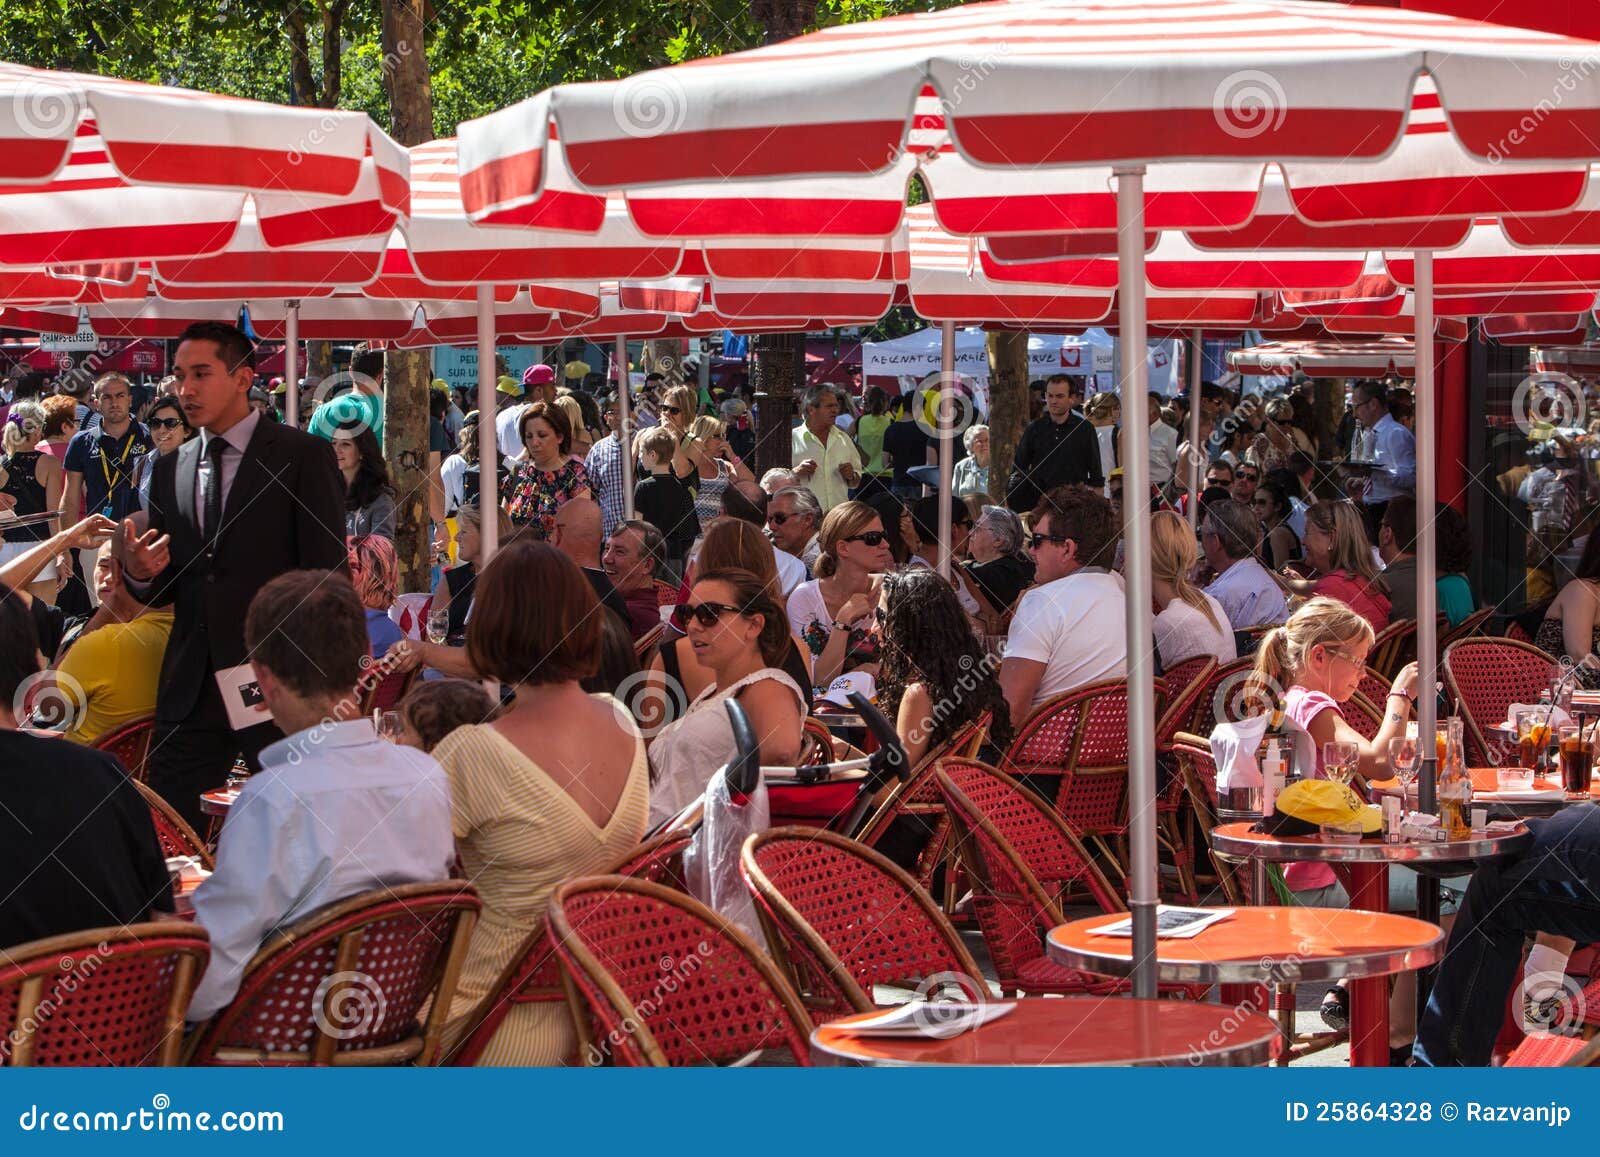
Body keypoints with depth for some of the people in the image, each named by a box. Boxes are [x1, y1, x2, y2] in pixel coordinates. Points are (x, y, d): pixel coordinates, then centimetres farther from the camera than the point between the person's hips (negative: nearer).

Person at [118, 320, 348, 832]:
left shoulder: (303, 455, -2)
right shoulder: (170, 470, 14)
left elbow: (327, 574, -6)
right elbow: (166, 590, 18)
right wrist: (140, 572, -6)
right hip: (191, 690, 5)